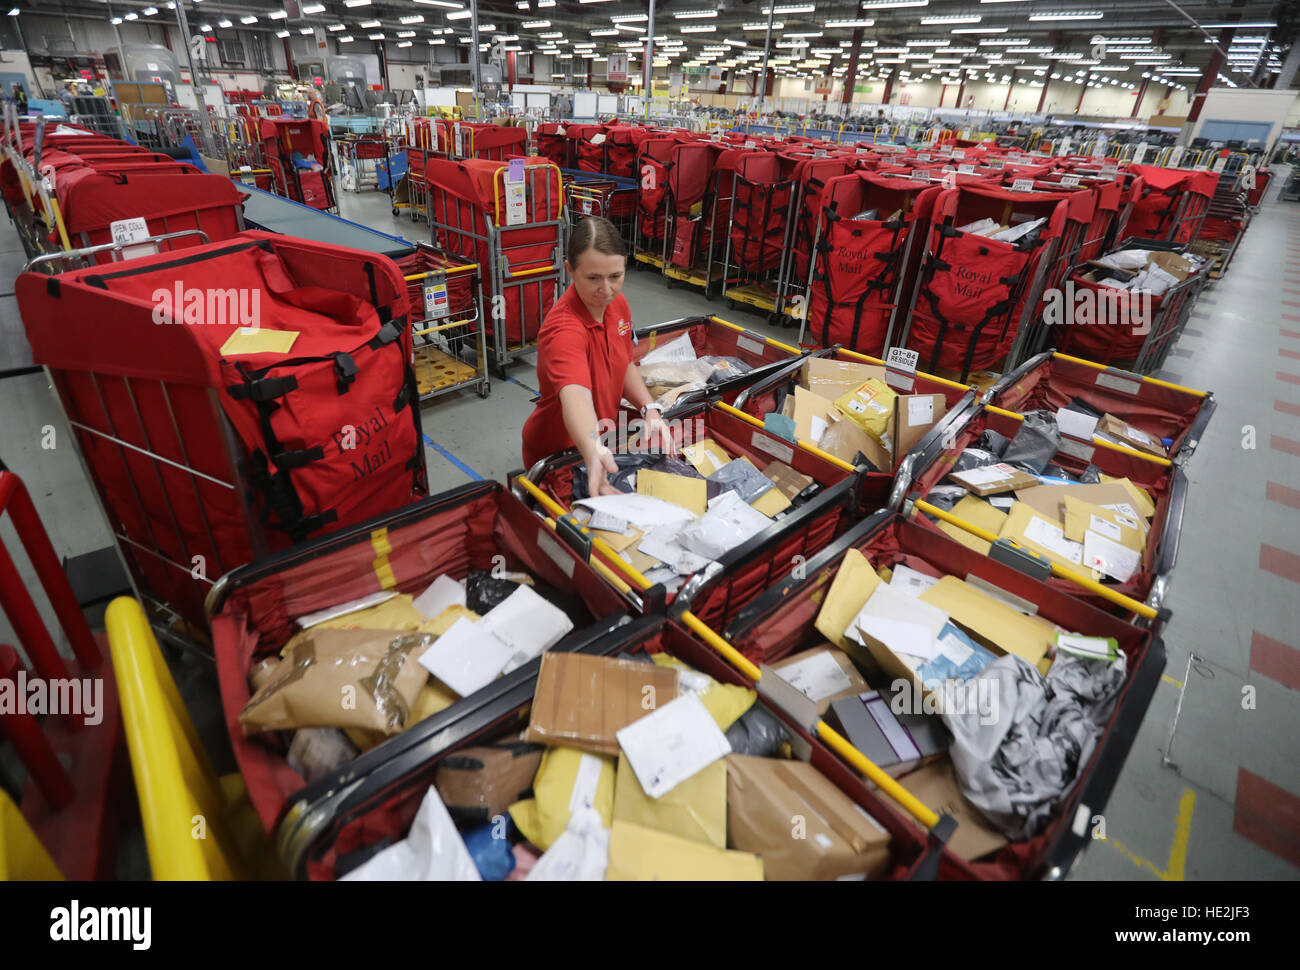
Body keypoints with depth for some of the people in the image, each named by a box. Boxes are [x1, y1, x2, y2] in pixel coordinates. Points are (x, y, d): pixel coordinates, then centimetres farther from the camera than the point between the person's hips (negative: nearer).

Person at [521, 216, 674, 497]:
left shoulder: (617, 304, -7)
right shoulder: (564, 329, -33)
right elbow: (576, 396, -50)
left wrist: (650, 410, -10)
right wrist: (594, 453, -69)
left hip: (603, 443, 7)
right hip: (556, 453, -7)